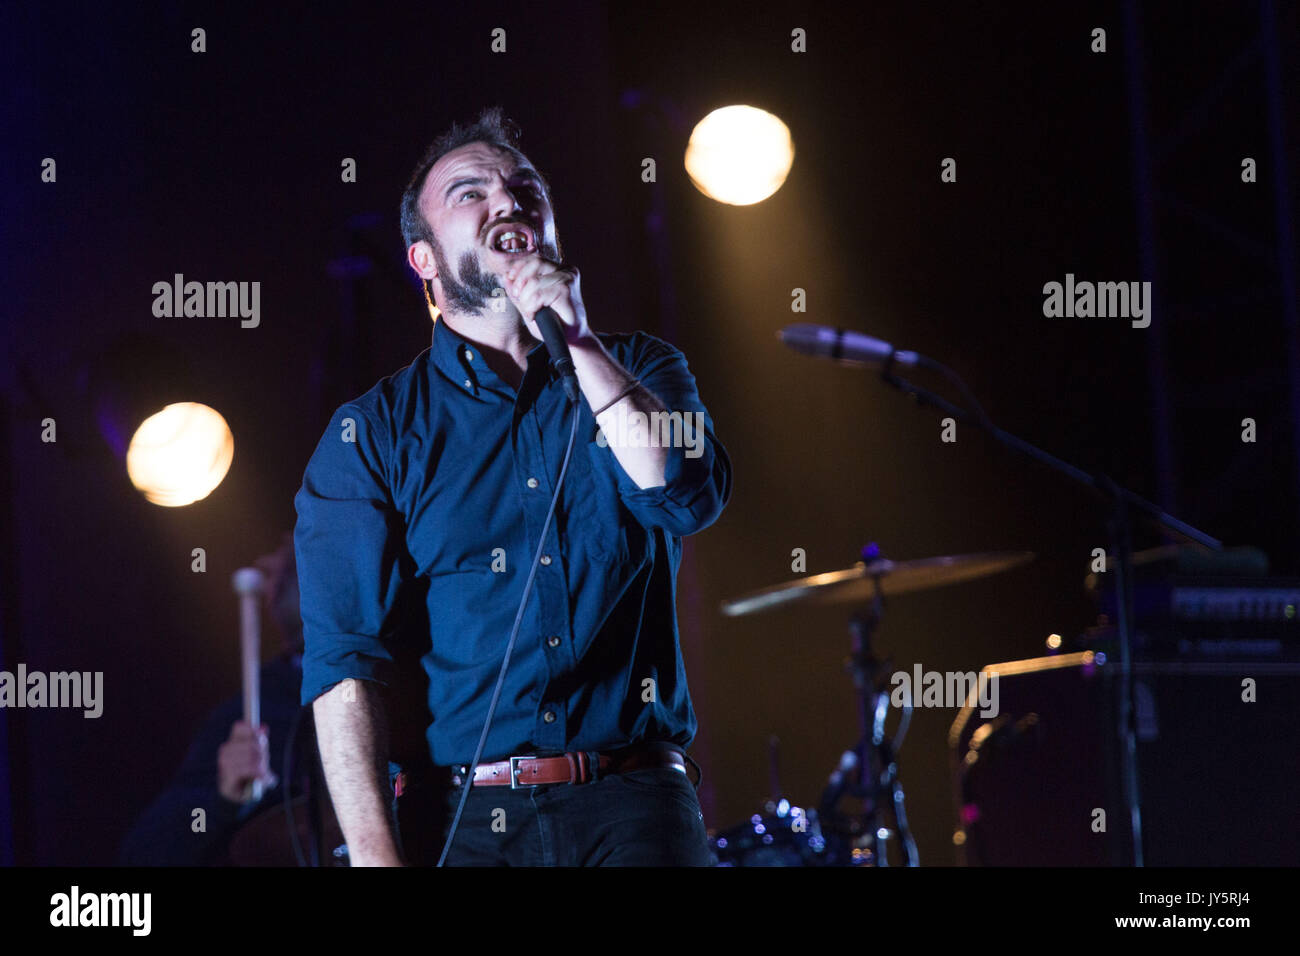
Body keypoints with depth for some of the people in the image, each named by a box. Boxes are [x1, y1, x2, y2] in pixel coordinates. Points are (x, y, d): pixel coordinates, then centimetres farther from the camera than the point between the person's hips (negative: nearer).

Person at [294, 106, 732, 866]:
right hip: (461, 820, -1)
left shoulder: (638, 370, 16)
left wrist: (577, 342, -7)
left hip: (632, 803, 1)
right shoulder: (373, 434, 7)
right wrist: (376, 854, -13)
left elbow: (691, 495, -5)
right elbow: (347, 661, -1)